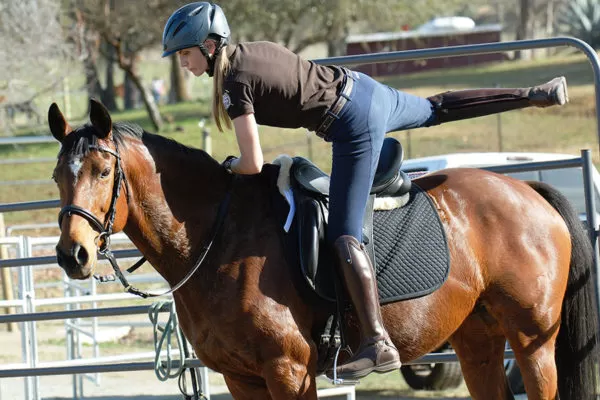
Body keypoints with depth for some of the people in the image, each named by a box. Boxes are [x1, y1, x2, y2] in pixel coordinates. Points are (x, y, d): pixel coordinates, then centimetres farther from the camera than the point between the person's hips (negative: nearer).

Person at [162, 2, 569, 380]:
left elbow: (253, 164, -20)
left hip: (354, 125, -9)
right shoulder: (251, 50, 5)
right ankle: (535, 95, 46)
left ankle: (378, 343, -21)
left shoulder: (234, 82, -18)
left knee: (344, 235, -13)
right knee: (438, 109, 34)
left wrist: (228, 166, 2)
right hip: (361, 88, 9)